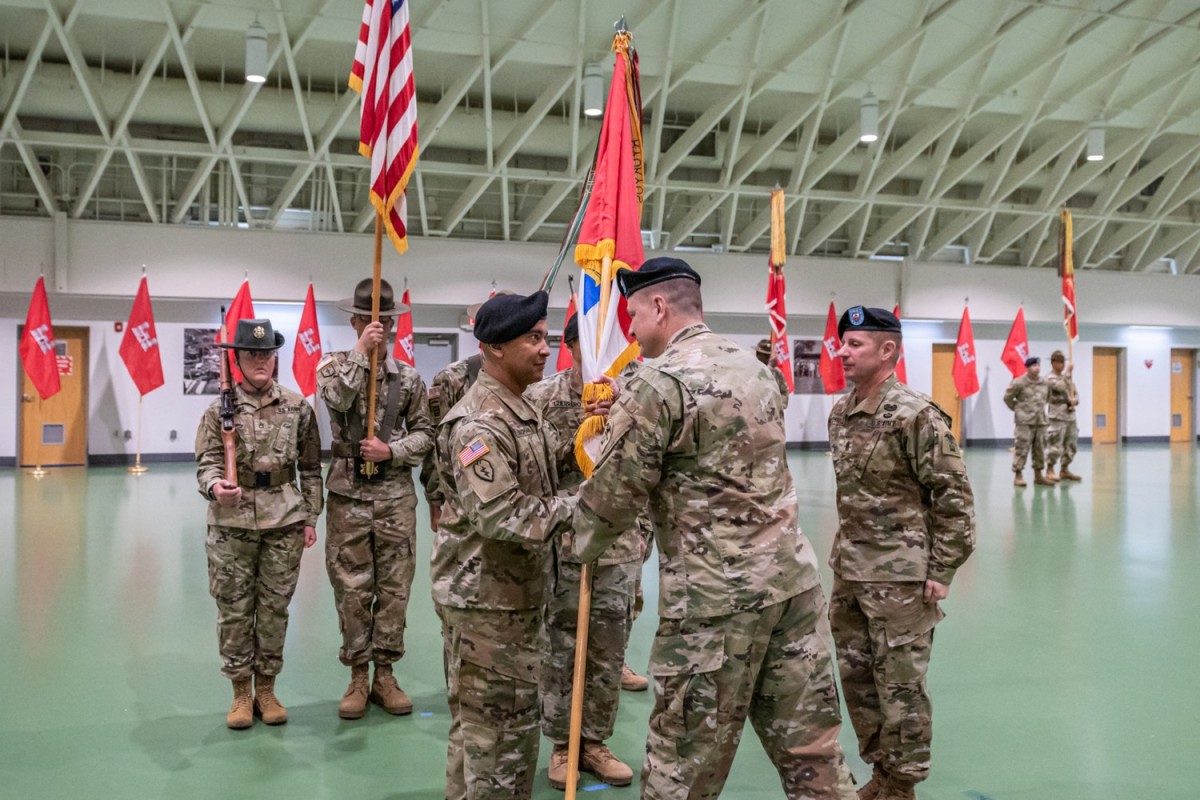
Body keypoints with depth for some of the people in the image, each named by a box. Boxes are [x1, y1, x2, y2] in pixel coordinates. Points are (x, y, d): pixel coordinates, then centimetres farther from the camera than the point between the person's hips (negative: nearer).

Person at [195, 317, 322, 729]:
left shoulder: (298, 406, 3)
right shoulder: (220, 409, 0)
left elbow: (310, 467, 8)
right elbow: (207, 463, -3)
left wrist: (310, 517, 5)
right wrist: (215, 487, -26)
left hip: (284, 520, 1)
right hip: (232, 522, -1)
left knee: (275, 608, 8)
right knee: (234, 610, 6)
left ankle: (266, 689, 22)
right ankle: (241, 692, 20)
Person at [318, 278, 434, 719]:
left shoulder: (409, 377, 5)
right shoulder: (335, 365, 3)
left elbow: (424, 434, 6)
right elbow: (336, 399, -19)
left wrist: (392, 450, -11)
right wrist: (360, 352, -19)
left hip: (396, 494, 1)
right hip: (348, 493, -1)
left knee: (394, 588, 6)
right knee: (351, 589, 4)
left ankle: (384, 674, 19)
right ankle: (357, 676, 17)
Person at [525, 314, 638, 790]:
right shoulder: (540, 399, -6)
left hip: (619, 550, 3)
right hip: (561, 549, -3)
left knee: (609, 654, 11)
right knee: (561, 652, 9)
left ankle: (594, 742, 27)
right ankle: (562, 745, 25)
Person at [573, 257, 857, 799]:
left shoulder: (658, 383, -12)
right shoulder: (755, 368, 13)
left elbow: (614, 494, -10)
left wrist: (581, 545, 10)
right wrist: (627, 416, 19)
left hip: (714, 596, -7)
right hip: (793, 578, 7)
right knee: (812, 750, 14)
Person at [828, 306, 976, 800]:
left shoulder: (915, 415, -16)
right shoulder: (841, 413, 7)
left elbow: (954, 496, -14)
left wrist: (941, 571, -13)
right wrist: (842, 555, 17)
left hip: (900, 575, -8)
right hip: (848, 571, 8)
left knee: (900, 685, 4)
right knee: (856, 677, 16)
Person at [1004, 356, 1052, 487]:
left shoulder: (1045, 384, 8)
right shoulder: (1019, 383, -9)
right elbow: (1007, 398, -2)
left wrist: (1041, 410, 17)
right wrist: (1017, 409, 3)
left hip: (1040, 421, 6)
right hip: (1025, 421, -6)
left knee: (1040, 448, 10)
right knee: (1022, 448, -7)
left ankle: (1038, 475, 19)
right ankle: (1018, 475, -2)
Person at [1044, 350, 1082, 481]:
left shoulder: (1067, 377, 18)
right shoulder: (1050, 378, -6)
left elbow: (1075, 393, 18)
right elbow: (1061, 386, -24)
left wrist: (1075, 400, -4)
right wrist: (1068, 374, -16)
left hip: (1070, 416, 8)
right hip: (1057, 417, -8)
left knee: (1071, 445, 11)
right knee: (1055, 445, -9)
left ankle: (1065, 470, 21)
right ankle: (1050, 471, -2)